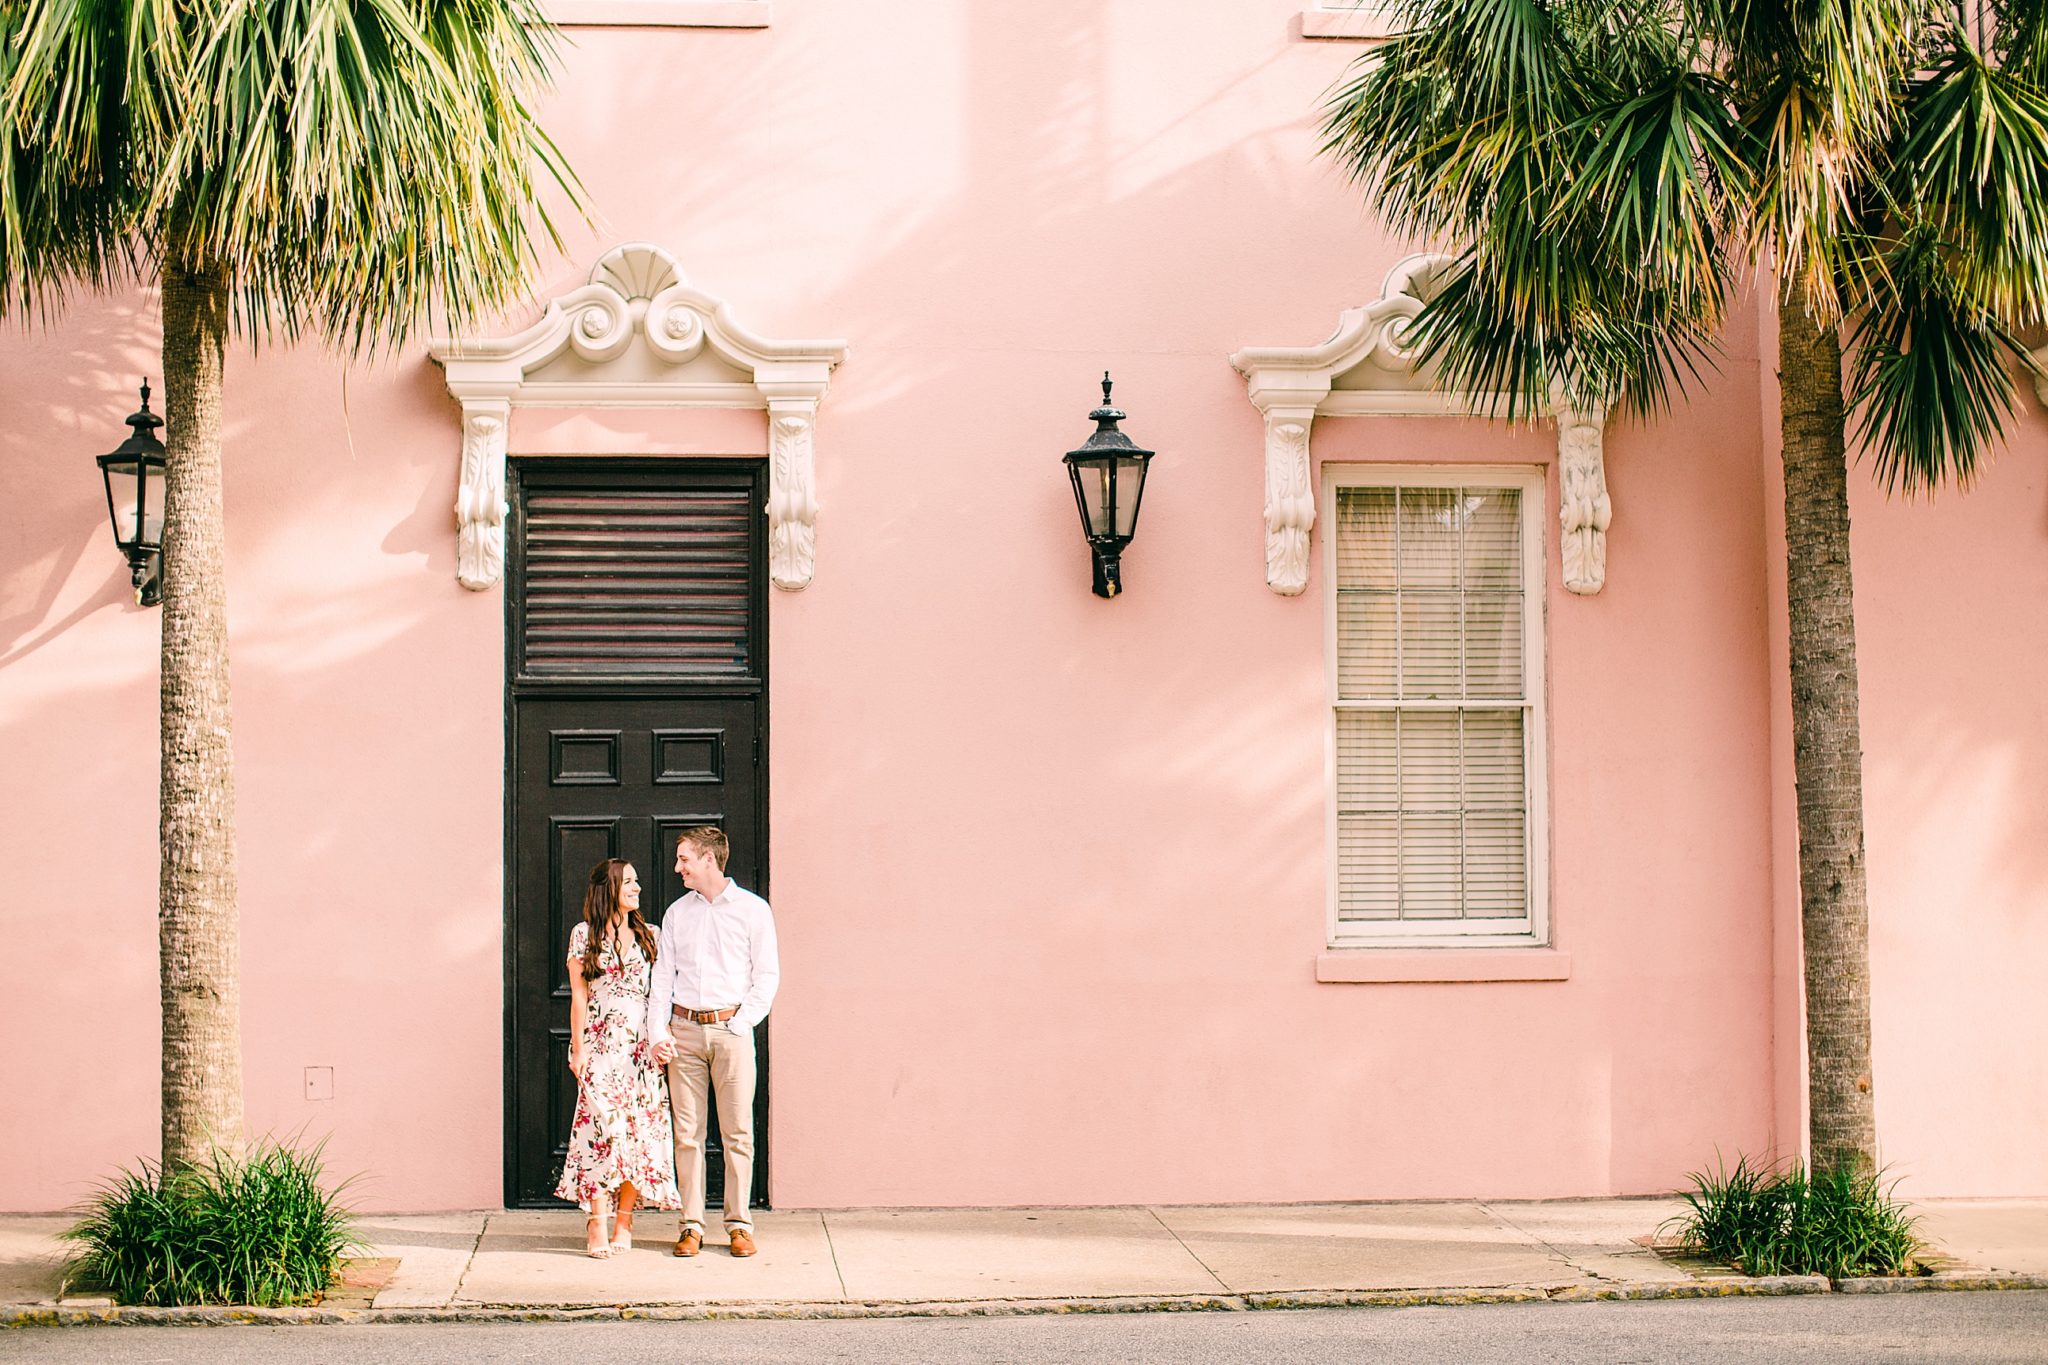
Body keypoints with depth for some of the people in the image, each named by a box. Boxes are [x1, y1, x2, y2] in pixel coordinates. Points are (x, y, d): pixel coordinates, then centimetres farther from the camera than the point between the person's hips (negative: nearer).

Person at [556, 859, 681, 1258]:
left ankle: (624, 1224, 5)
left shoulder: (649, 936, 11)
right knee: (603, 1128, -10)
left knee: (638, 1131, -1)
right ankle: (596, 1225, -7)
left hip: (642, 1046, 3)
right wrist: (578, 1047, -3)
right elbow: (578, 994, 2)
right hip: (601, 1044, -3)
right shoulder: (584, 934, 3)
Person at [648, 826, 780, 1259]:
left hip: (731, 1031, -3)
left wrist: (740, 1023, -8)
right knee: (687, 1132, 2)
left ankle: (739, 1224, 6)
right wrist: (658, 1033, 1)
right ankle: (692, 1225, 7)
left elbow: (767, 975, 1)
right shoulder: (677, 912, 12)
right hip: (684, 1031, 3)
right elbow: (662, 976, 11)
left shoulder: (752, 909, 2)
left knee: (737, 1131, -1)